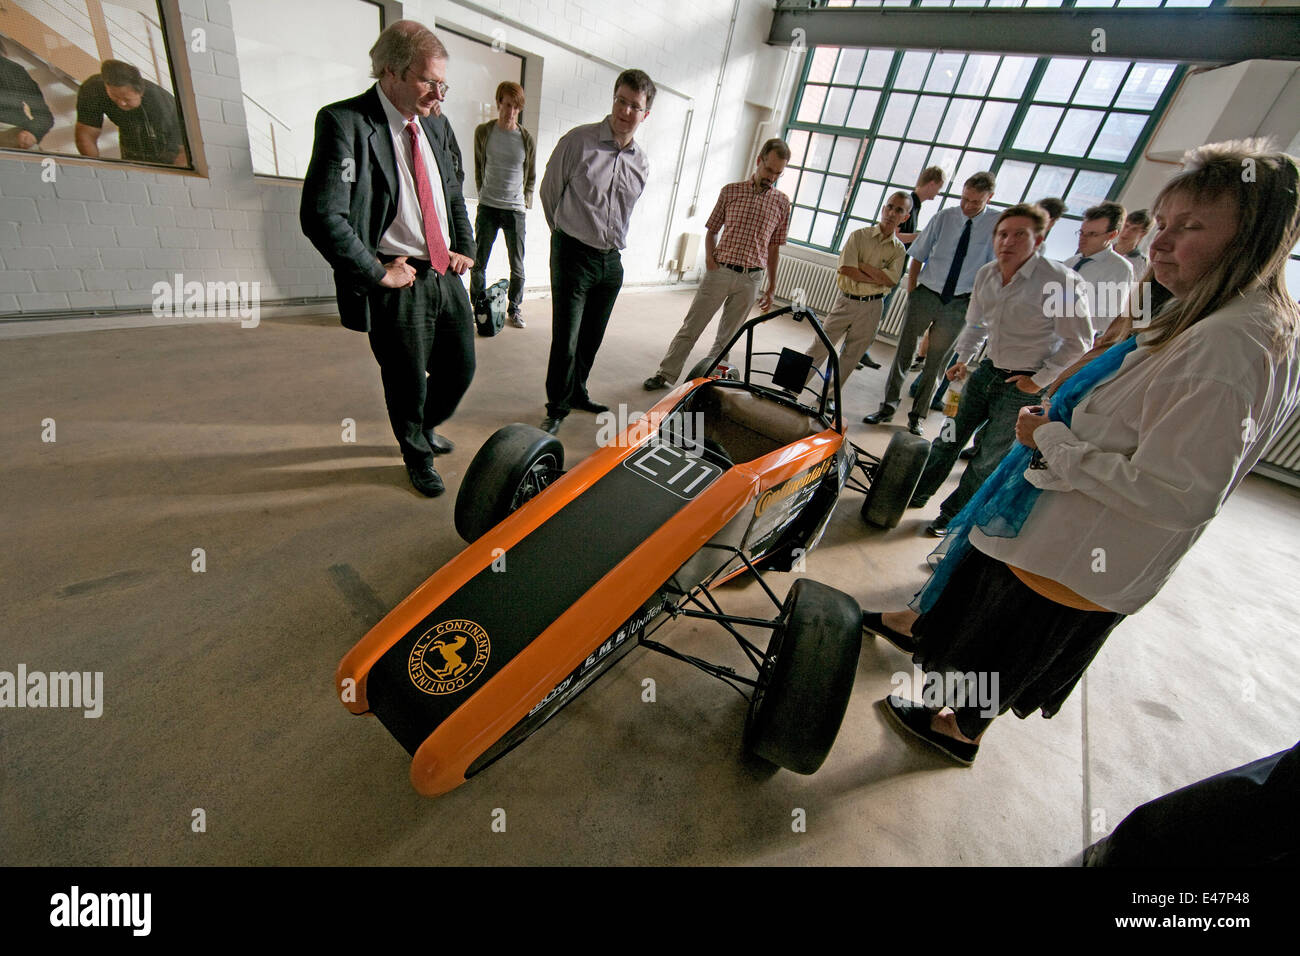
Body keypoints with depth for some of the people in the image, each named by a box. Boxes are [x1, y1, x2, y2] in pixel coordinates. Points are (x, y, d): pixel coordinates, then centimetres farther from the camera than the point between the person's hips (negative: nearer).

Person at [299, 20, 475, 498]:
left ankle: (426, 426, 44)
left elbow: (453, 193, 24)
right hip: (399, 284, -7)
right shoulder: (344, 122, -12)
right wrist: (377, 273, -16)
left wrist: (465, 247, 11)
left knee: (460, 369, 15)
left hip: (446, 274, 7)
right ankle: (417, 456, 33)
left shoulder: (429, 124, 11)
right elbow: (321, 217, -20)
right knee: (409, 383, 7)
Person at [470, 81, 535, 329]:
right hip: (487, 207, 0)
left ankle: (515, 309, 18)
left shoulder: (526, 139, 4)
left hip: (515, 209, 0)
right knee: (478, 263, 2)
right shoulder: (483, 132, 4)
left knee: (517, 266, 3)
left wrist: (526, 200, 6)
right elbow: (478, 167, 14)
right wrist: (484, 193, 11)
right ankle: (479, 307, 15)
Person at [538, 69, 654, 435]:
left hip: (612, 260, 5)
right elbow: (549, 190, 4)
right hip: (573, 254, -5)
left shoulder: (642, 163, 8)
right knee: (566, 338, -6)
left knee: (591, 337, 13)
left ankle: (577, 393, 31)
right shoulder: (578, 140, -6)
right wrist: (567, 234, 13)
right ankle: (557, 408, 10)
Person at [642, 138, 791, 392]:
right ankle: (667, 374, 8)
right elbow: (712, 230, 10)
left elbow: (774, 248, 11)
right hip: (720, 272, -1)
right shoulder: (730, 191, 5)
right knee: (691, 327, -1)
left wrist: (771, 286, 10)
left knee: (727, 336, 8)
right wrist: (709, 257, -8)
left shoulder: (782, 202, 8)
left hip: (751, 278, 1)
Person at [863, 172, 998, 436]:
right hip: (926, 294, 1)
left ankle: (917, 415, 18)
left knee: (937, 362, 7)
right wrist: (911, 291, -1)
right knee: (903, 351, 3)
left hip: (958, 304, 0)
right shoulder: (944, 217, -1)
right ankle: (887, 407, 13)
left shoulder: (997, 224, -4)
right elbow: (918, 257, 4)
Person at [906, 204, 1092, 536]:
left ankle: (953, 515, 19)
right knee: (949, 439, 12)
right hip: (987, 372, 6)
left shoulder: (1061, 281, -19)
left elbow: (1078, 342, -11)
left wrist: (1041, 381, -11)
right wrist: (963, 359, 10)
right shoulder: (986, 275, 0)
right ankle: (916, 494, 27)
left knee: (989, 461, 3)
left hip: (1024, 385, -5)